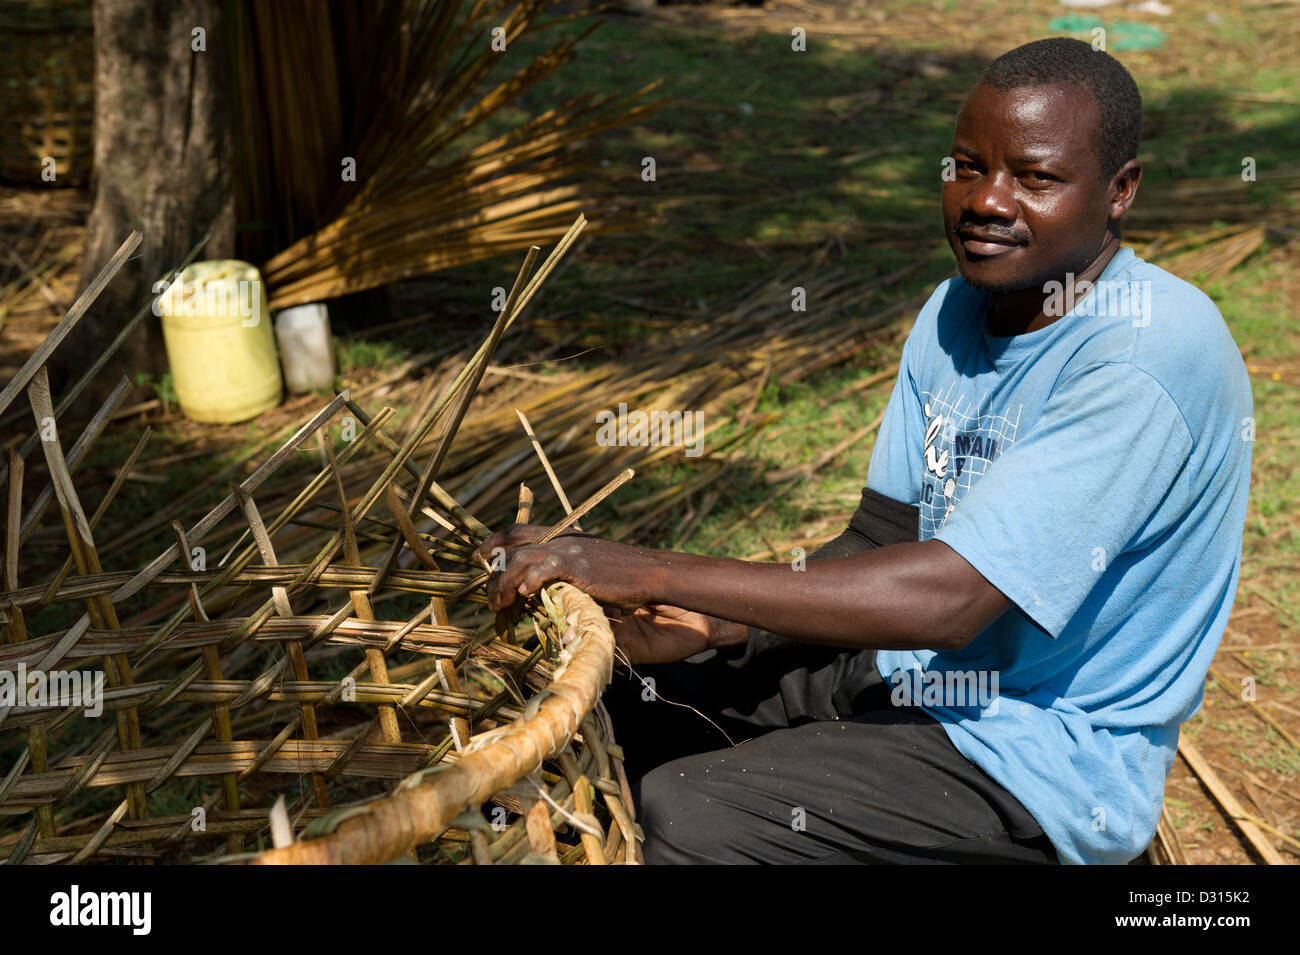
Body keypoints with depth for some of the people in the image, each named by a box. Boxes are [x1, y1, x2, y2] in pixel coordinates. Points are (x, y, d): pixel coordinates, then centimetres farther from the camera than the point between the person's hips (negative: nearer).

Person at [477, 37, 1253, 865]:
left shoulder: (1152, 352, -24)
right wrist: (706, 624, -14)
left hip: (1047, 757, -7)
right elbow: (881, 545, 3)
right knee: (612, 703, 5)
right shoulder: (957, 313, 5)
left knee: (682, 818, -21)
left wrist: (658, 573, -32)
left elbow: (952, 594, -32)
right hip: (914, 666, 8)